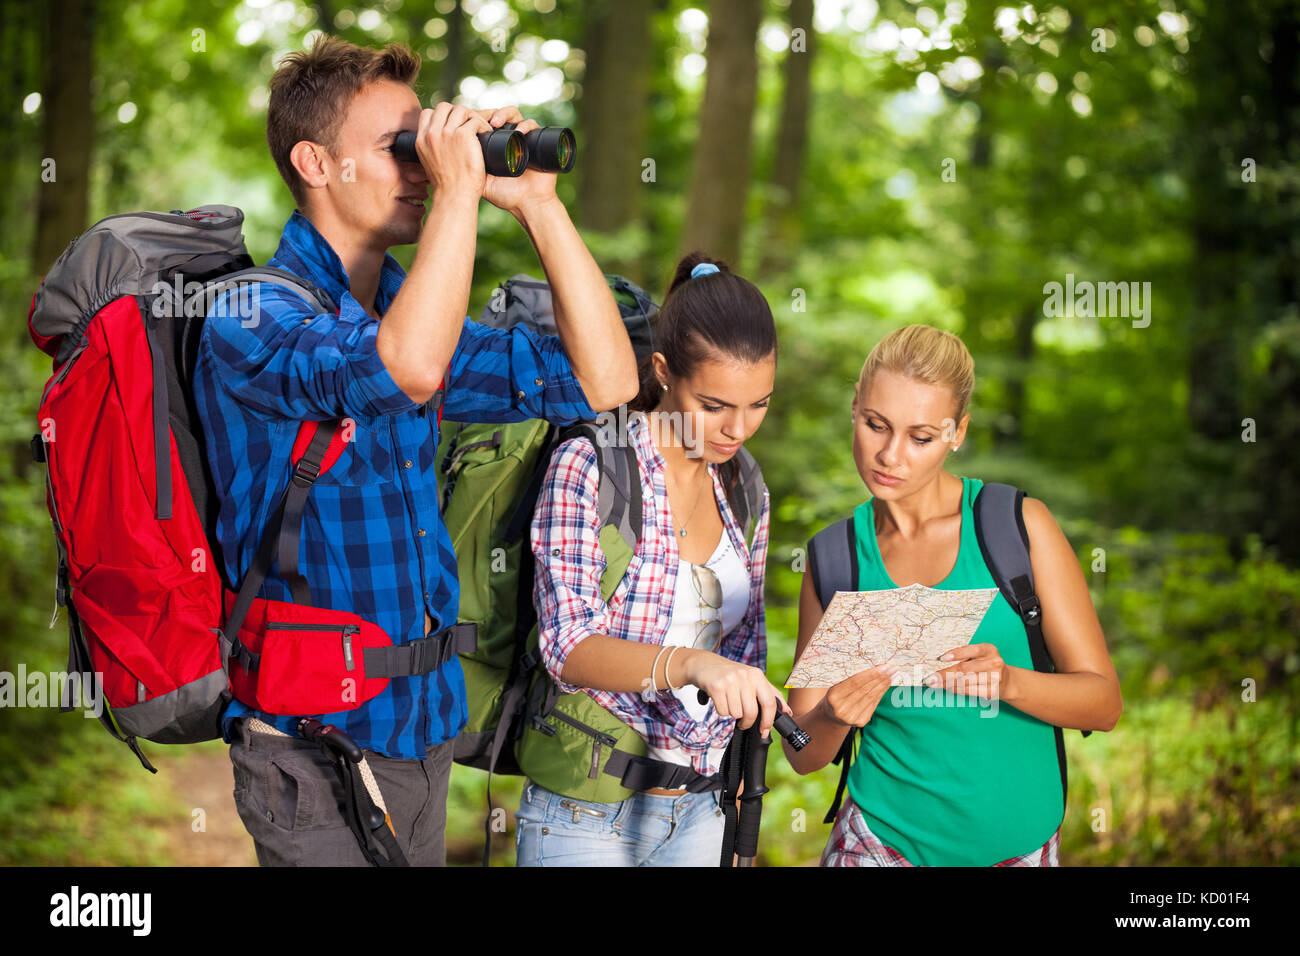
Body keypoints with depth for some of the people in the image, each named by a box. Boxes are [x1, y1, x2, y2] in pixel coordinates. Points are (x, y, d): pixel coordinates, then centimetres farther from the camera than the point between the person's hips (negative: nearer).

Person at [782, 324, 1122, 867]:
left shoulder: (1019, 523, -7)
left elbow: (1104, 703, -7)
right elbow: (803, 755, 1)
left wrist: (1006, 682, -25)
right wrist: (833, 717, -21)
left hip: (1019, 840, -1)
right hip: (885, 837, 1)